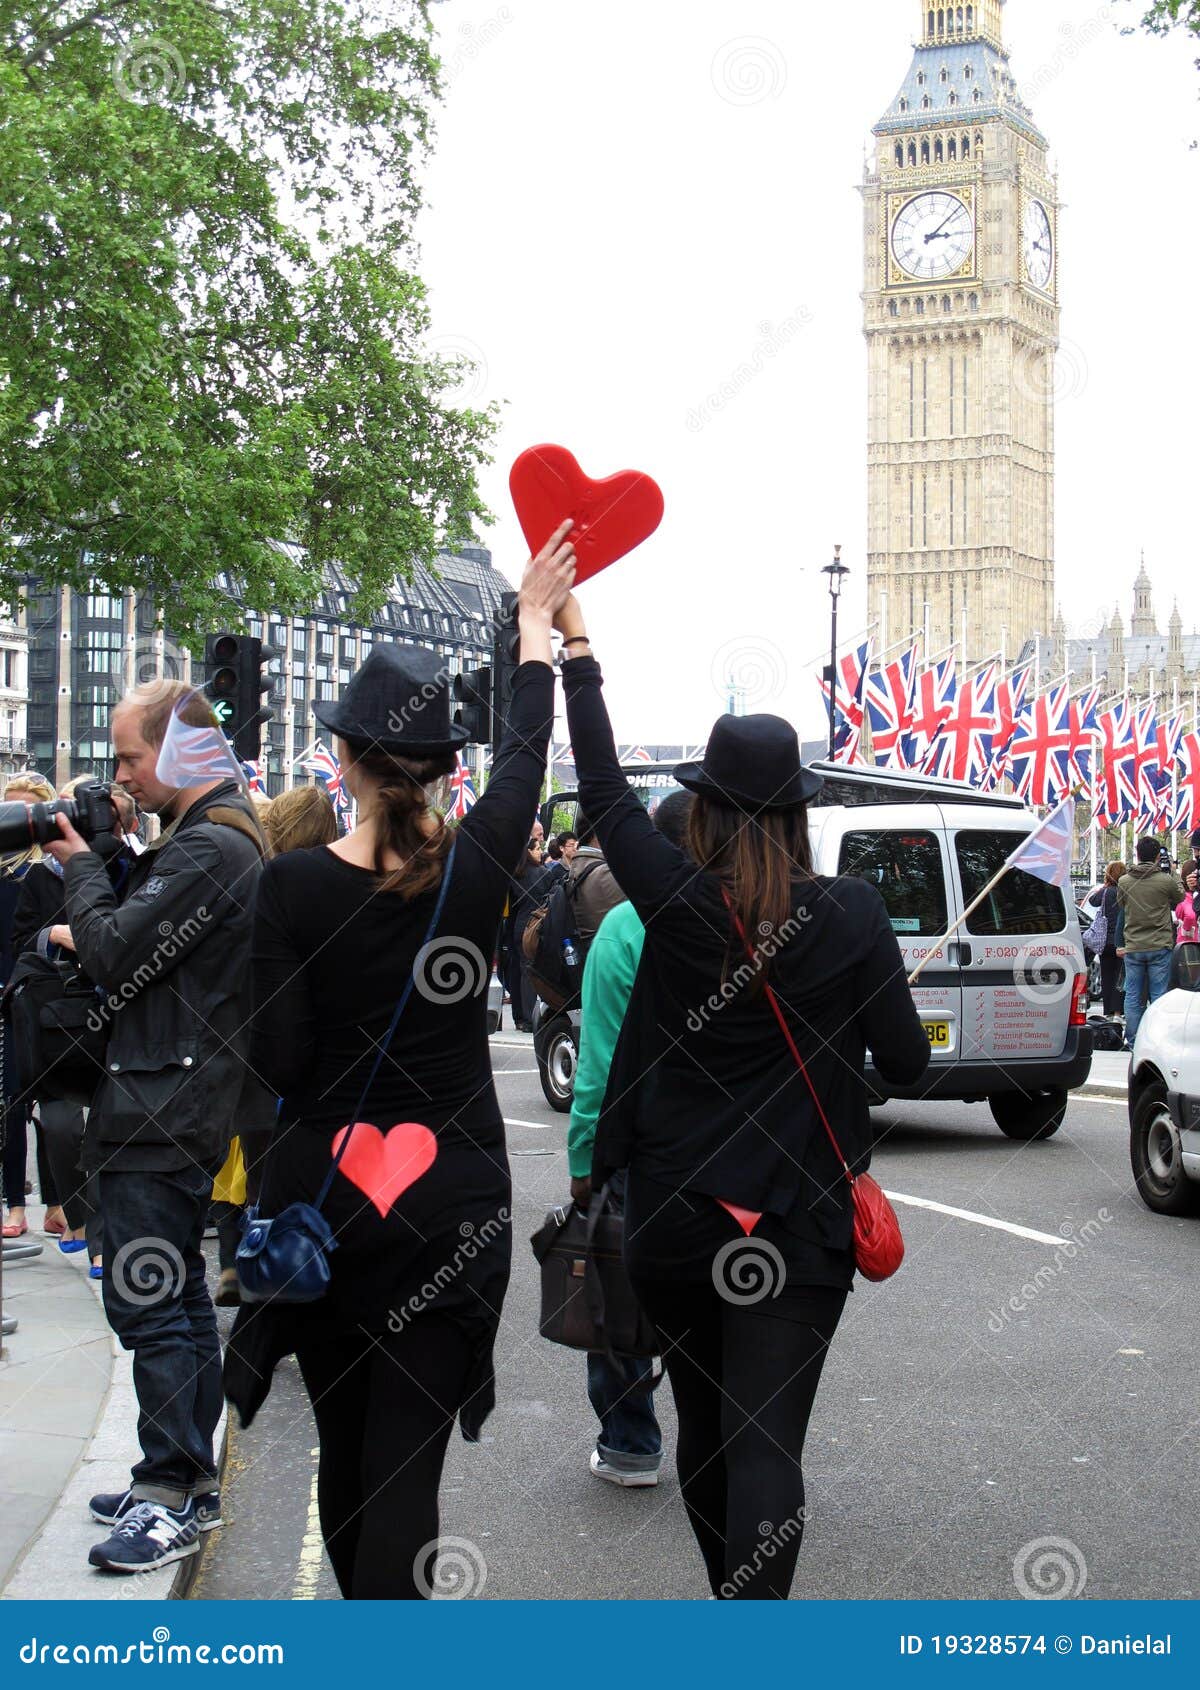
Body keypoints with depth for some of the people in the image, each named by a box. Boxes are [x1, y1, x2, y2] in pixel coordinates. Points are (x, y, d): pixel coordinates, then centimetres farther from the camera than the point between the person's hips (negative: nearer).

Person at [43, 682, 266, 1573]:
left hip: (162, 1112, -11)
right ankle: (189, 1482, 24)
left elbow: (115, 954, -20)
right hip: (180, 1108, 11)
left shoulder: (208, 848, -19)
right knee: (180, 1298, 15)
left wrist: (82, 864, -6)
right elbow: (141, 944, 20)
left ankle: (169, 1497, -3)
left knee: (148, 1301, -7)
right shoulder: (220, 838, 15)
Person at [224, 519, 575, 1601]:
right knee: (406, 1466, -1)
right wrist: (536, 623, 28)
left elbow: (279, 1061, -8)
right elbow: (527, 751, 13)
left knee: (346, 1450, 18)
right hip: (451, 1199, 0)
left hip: (323, 1195, 1)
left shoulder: (295, 884, -10)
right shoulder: (478, 866, -5)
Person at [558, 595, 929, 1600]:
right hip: (797, 1221, -1)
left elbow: (605, 789, 6)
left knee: (704, 1427, 18)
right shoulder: (852, 919, -8)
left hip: (673, 1215, 2)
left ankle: (730, 1598, 35)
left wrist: (577, 647, 16)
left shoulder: (676, 902, -7)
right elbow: (907, 1062, -4)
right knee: (766, 1441, -5)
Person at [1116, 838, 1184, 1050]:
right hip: (1159, 946, -2)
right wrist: (1172, 873, 19)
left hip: (1132, 947, 2)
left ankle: (1132, 1041, 9)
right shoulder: (1166, 880, -10)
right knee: (1159, 996, 3)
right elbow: (1180, 898, 10)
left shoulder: (1123, 881, -1)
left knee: (1133, 996, 8)